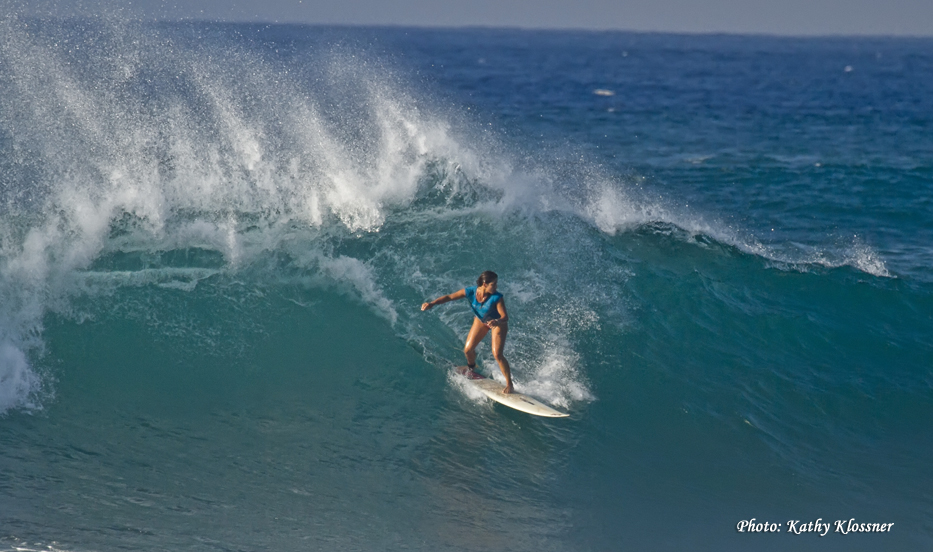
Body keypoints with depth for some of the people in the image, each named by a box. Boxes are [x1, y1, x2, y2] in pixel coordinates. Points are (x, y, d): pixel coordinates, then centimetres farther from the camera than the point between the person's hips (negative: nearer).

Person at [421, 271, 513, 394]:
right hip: (481, 320, 4)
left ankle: (509, 384, -1)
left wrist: (497, 322, -56)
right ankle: (471, 368, 37)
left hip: (498, 323, -4)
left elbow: (505, 316, -34)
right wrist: (432, 303, -28)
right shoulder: (471, 292, -28)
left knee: (497, 354, -16)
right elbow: (450, 297, -18)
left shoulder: (497, 298, -35)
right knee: (468, 349, 2)